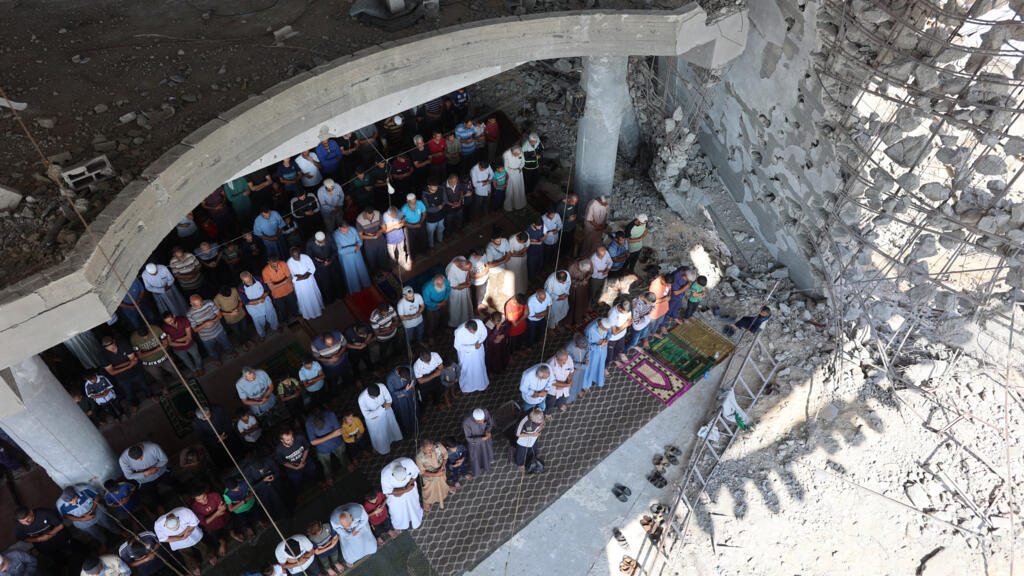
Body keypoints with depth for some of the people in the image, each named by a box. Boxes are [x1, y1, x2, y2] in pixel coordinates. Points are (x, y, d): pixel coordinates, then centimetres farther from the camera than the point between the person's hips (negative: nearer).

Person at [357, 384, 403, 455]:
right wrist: (382, 407, -36)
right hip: (374, 420, -2)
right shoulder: (362, 399, -40)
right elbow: (367, 415, -31)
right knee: (377, 434, 24)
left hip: (386, 412, 3)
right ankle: (379, 447, 57)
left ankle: (394, 437, 66)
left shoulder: (382, 387, -35)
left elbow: (389, 399, -17)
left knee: (391, 425, 31)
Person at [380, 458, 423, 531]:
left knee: (413, 505, 29)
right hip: (394, 492, -2)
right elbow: (388, 491, -25)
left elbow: (415, 473, -17)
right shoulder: (385, 475, -41)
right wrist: (405, 490, -30)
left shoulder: (409, 462, -38)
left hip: (409, 488, 2)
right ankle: (399, 524, 57)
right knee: (397, 511, 24)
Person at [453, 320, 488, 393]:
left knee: (479, 366, 25)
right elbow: (458, 346, -21)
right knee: (466, 368, 19)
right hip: (466, 351, -3)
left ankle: (481, 383, 55)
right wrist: (473, 347, -21)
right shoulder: (459, 332, -39)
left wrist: (479, 342, -26)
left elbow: (484, 334, -11)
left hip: (478, 349, 3)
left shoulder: (480, 323, -33)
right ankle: (466, 387, 48)